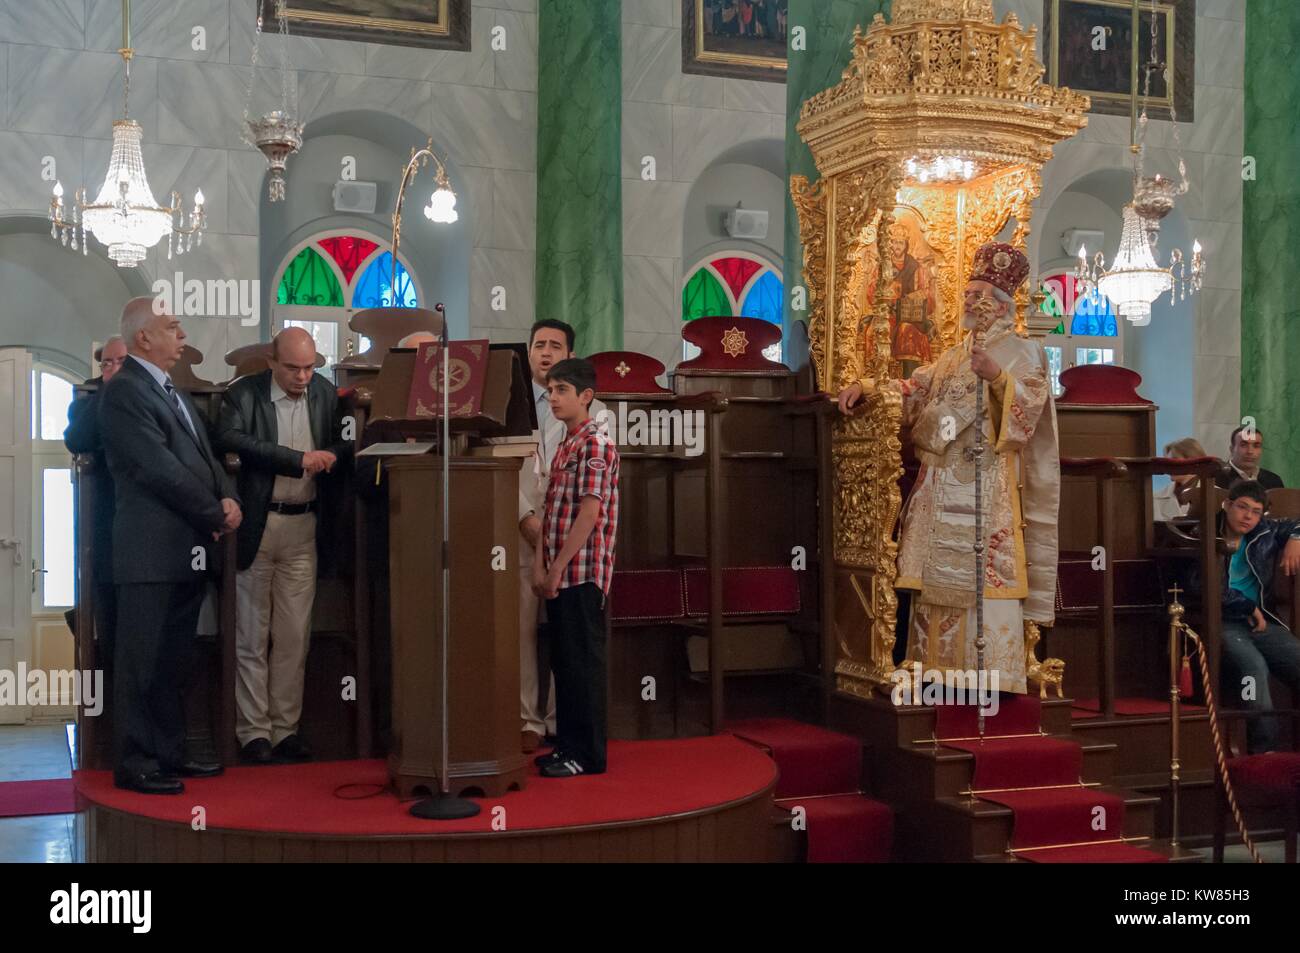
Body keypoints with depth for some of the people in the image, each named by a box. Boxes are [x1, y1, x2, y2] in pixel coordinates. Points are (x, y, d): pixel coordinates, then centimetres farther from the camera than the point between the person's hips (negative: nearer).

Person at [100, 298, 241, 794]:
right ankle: (134, 765, 6)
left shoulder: (172, 392, 18)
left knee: (173, 661, 15)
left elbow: (203, 455, 18)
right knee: (141, 661, -2)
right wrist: (217, 516, -11)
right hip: (152, 551, -9)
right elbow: (161, 469, -18)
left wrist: (229, 498, -2)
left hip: (189, 550, 9)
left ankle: (169, 754, 24)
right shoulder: (124, 391, -12)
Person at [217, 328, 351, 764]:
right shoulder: (244, 394, -7)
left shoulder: (325, 392, 6)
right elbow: (230, 439, -25)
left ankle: (285, 729, 16)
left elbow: (344, 444, 12)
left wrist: (330, 455, -12)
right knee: (252, 635, 4)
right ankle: (254, 732, 13)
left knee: (295, 635, 7)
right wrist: (298, 459, -27)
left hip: (303, 527, 4)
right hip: (256, 526, -3)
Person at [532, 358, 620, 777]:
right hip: (559, 576, 9)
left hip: (582, 574, -9)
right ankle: (568, 745, 22)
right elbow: (550, 512, 14)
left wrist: (557, 568, -17)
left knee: (583, 664, -3)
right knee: (564, 663, 13)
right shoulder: (563, 447, 16)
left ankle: (588, 755, 5)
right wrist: (540, 566, 5)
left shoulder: (596, 445, -12)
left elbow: (589, 513, -18)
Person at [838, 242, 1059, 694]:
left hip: (986, 490, -7)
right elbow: (915, 392, 19)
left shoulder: (1022, 353, 3)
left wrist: (997, 377, -29)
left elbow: (1030, 406, -13)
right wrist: (869, 386, 4)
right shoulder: (955, 355, 24)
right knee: (938, 581, 3)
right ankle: (938, 667, 7)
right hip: (940, 490, 7)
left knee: (982, 580, -12)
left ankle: (989, 680, -9)